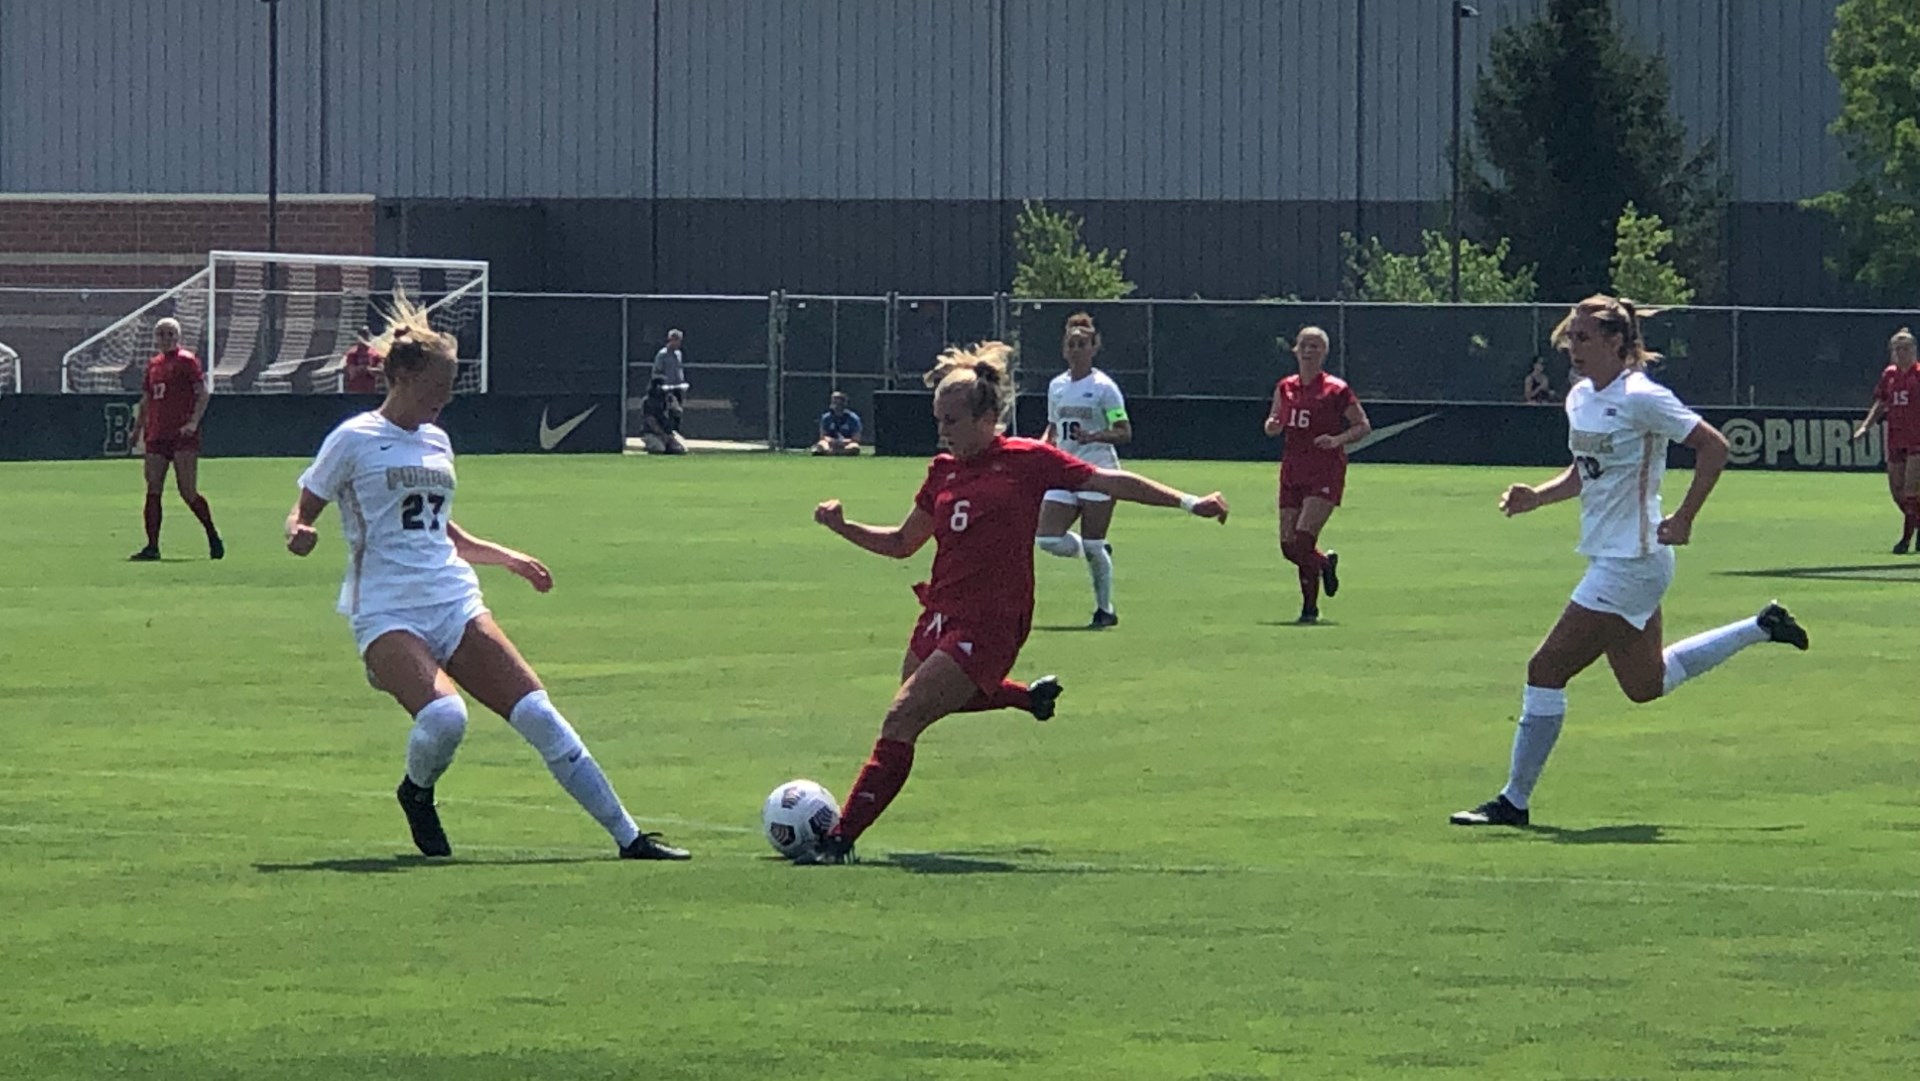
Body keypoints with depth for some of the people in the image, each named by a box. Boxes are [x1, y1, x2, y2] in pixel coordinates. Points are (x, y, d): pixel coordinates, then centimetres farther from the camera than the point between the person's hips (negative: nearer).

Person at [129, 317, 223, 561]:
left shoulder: (187, 361, -3)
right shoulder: (153, 365, 16)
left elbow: (203, 393, -8)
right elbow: (145, 401, 23)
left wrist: (193, 422, -19)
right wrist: (137, 429, 16)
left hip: (183, 436, -6)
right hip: (156, 436, 6)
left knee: (188, 492, -8)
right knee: (153, 491, -1)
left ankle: (213, 538, 10)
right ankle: (152, 546, 0)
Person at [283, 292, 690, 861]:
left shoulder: (436, 441, 17)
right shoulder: (354, 440, -2)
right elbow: (303, 511, 3)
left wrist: (509, 559, 27)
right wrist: (299, 534, -20)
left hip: (455, 605, 6)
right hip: (387, 614, -6)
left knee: (538, 716, -6)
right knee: (443, 716, -31)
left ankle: (628, 837, -3)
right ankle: (417, 793, 4)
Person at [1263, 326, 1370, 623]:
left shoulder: (1337, 390, -5)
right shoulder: (1285, 388, 9)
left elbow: (1363, 426, 0)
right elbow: (1272, 425, 20)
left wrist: (1337, 440, -17)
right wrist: (1273, 426, -5)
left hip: (1326, 473, -5)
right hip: (1293, 472, 5)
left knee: (1303, 538, -19)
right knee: (1289, 546, 1)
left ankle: (1310, 606, -4)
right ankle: (1326, 563, 34)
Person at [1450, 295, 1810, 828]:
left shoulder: (1641, 398, -17)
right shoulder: (1579, 398, 9)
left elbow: (1713, 446, -14)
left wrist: (1683, 519, -17)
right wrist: (1536, 496, 3)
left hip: (1632, 561, -10)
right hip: (1610, 559, 10)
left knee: (1547, 670, -9)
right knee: (1645, 683, 22)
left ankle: (1514, 801, -1)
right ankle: (1761, 628, 34)